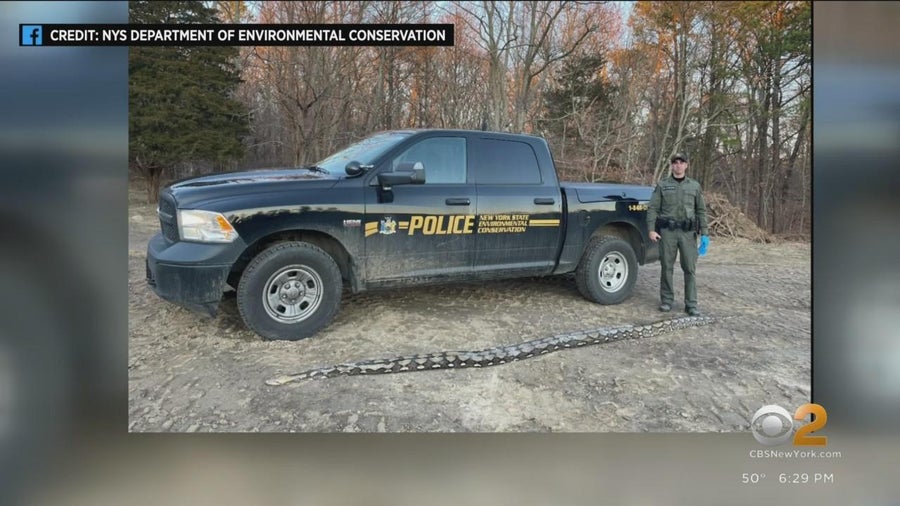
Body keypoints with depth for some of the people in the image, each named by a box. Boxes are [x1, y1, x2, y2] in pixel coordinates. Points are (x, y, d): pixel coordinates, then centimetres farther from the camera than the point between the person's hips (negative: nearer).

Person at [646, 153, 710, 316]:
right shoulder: (662, 185, 5)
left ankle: (691, 304, 6)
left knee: (690, 268, 0)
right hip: (667, 231, -1)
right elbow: (652, 208, 2)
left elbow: (701, 211, 10)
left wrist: (704, 234, 3)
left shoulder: (695, 186, 10)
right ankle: (666, 300, 16)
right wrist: (651, 230, -9)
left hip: (688, 232, 1)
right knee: (667, 267, 4)